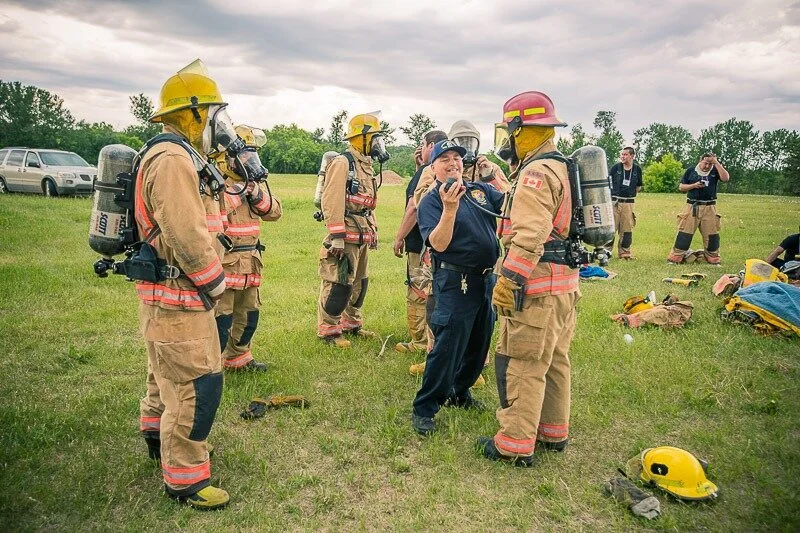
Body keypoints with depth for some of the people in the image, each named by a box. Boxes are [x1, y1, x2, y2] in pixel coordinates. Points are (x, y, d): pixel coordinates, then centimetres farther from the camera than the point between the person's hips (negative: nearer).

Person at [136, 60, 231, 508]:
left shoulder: (179, 157, 14)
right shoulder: (173, 161, -21)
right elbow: (187, 236, -27)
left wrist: (209, 278, 12)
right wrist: (216, 281, -15)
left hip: (173, 294, 11)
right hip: (178, 298, -11)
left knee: (169, 373, 26)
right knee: (195, 386, -4)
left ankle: (160, 440, 45)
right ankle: (185, 479, 9)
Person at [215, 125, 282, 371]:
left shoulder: (252, 182, 13)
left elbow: (274, 212, 9)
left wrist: (258, 195, -9)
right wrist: (235, 194, -22)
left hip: (249, 262, 8)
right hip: (223, 262, -8)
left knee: (248, 316, 19)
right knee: (220, 318, -6)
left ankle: (238, 358, 37)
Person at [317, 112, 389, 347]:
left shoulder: (366, 166, 17)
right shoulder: (342, 163, -13)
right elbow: (332, 202, -20)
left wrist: (374, 231, 24)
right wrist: (337, 237, -23)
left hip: (361, 238, 10)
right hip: (345, 237, -9)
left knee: (359, 283, 17)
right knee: (338, 285, -6)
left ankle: (351, 323, 31)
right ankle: (327, 329, 6)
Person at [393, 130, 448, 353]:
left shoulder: (425, 172, -14)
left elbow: (414, 207, -19)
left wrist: (399, 237, -13)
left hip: (422, 244, -9)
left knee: (417, 294, 2)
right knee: (435, 293, 17)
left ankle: (420, 342, 10)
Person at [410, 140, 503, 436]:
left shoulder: (481, 189, 10)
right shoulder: (431, 201, -8)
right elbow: (439, 244, -21)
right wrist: (450, 208, -32)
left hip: (487, 279, 7)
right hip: (455, 282, -7)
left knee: (478, 345, 18)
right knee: (446, 348, -6)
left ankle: (460, 391, 38)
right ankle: (424, 409, 8)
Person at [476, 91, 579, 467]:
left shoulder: (536, 173, -16)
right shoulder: (564, 169, 17)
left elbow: (529, 237, -25)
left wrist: (506, 281, -23)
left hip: (537, 286, -10)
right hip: (565, 283, 10)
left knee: (521, 365, -2)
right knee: (554, 361, 18)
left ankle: (515, 444, 6)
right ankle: (553, 432, 31)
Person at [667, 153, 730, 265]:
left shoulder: (715, 171, 7)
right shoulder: (691, 171, 6)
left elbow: (726, 178, -12)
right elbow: (681, 187, 6)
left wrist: (716, 163, -11)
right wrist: (694, 185, -11)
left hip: (709, 208, 1)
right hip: (692, 206, -1)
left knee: (711, 234, 7)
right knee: (684, 233, -5)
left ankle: (713, 259, 18)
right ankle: (675, 258, -3)